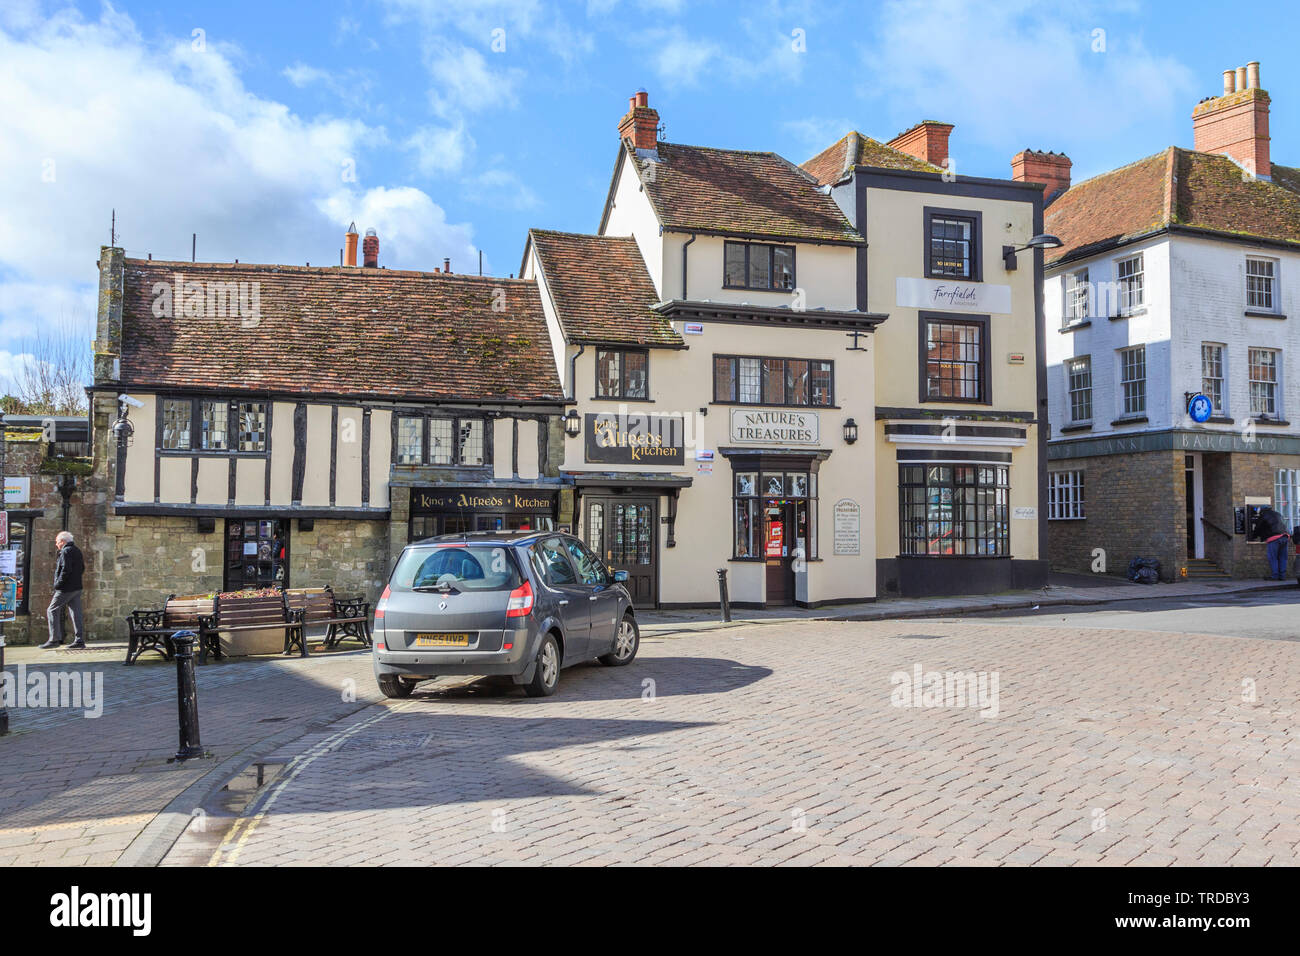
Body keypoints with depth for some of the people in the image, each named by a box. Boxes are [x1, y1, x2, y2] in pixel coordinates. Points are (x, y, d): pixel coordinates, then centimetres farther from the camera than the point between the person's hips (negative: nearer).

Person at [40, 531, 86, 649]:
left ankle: (54, 639, -3)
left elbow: (66, 570, -21)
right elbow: (82, 568, 20)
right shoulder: (77, 550, 16)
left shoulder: (66, 551, -12)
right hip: (77, 587, 9)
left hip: (66, 589, -9)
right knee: (76, 613, 7)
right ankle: (79, 640, 5)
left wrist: (58, 584, -14)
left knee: (52, 611, -1)